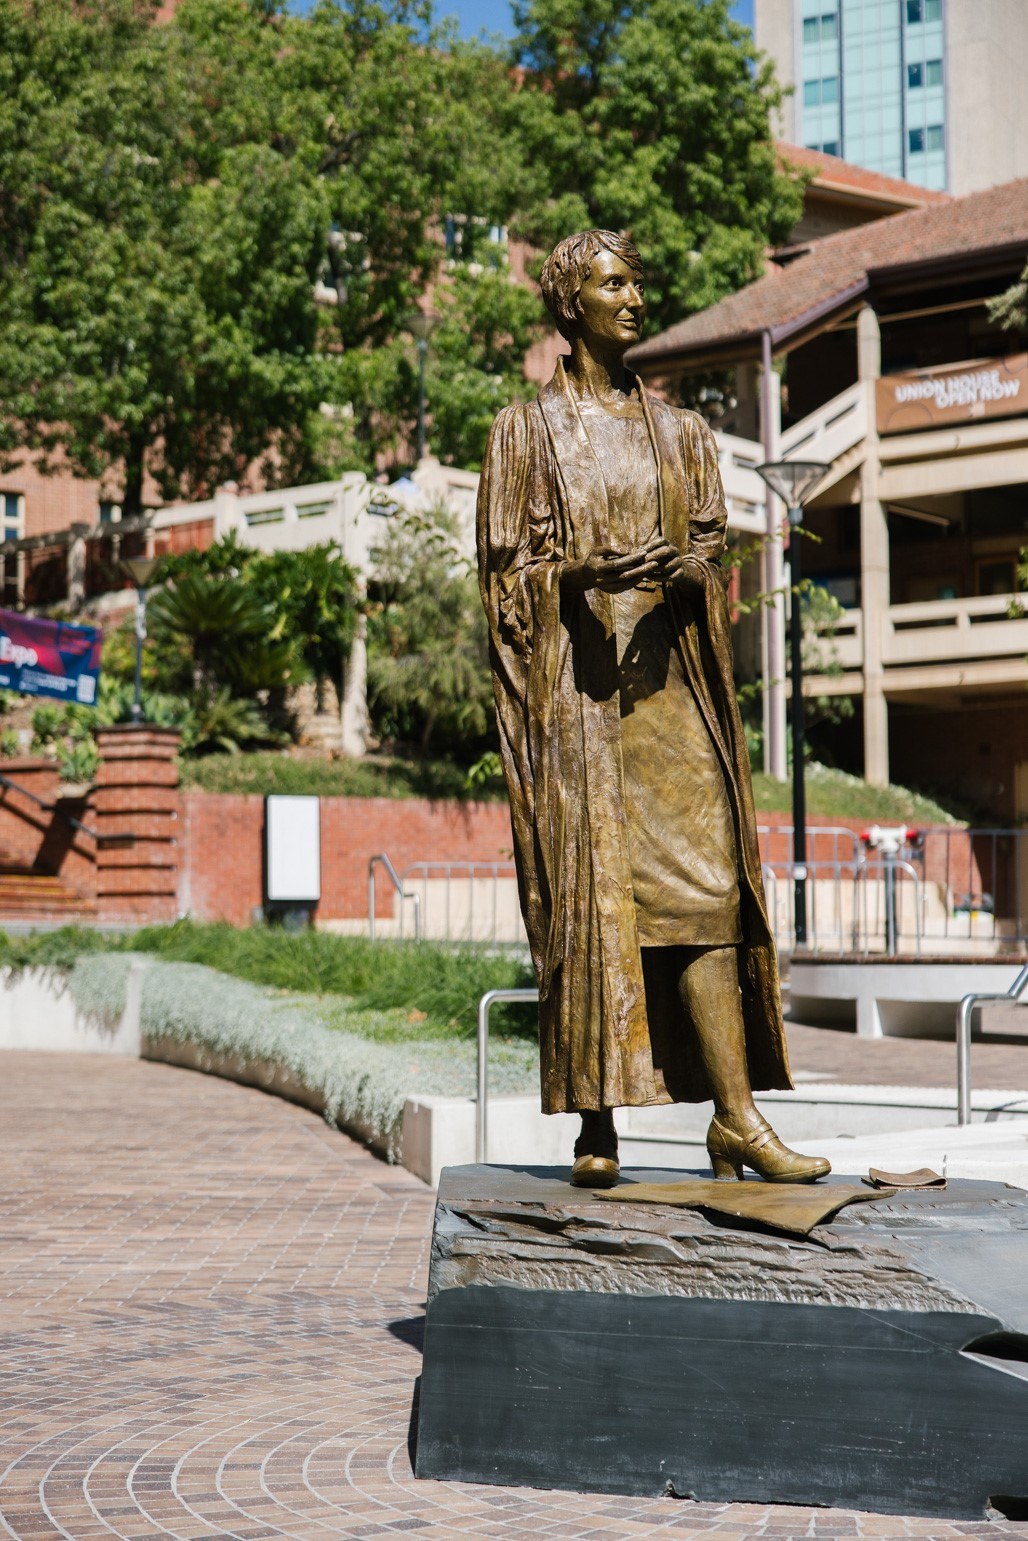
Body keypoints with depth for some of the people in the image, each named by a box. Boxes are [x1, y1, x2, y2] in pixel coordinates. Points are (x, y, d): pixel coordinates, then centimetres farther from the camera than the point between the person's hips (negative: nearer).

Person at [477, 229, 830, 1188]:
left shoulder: (679, 432, 18)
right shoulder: (529, 430, 8)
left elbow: (713, 551, 12)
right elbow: (508, 566, 2)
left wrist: (683, 572, -12)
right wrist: (586, 572, -18)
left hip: (669, 676, 3)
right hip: (575, 680, -2)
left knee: (703, 880, -9)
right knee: (588, 890, -6)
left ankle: (736, 1113, -11)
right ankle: (595, 1124, 0)